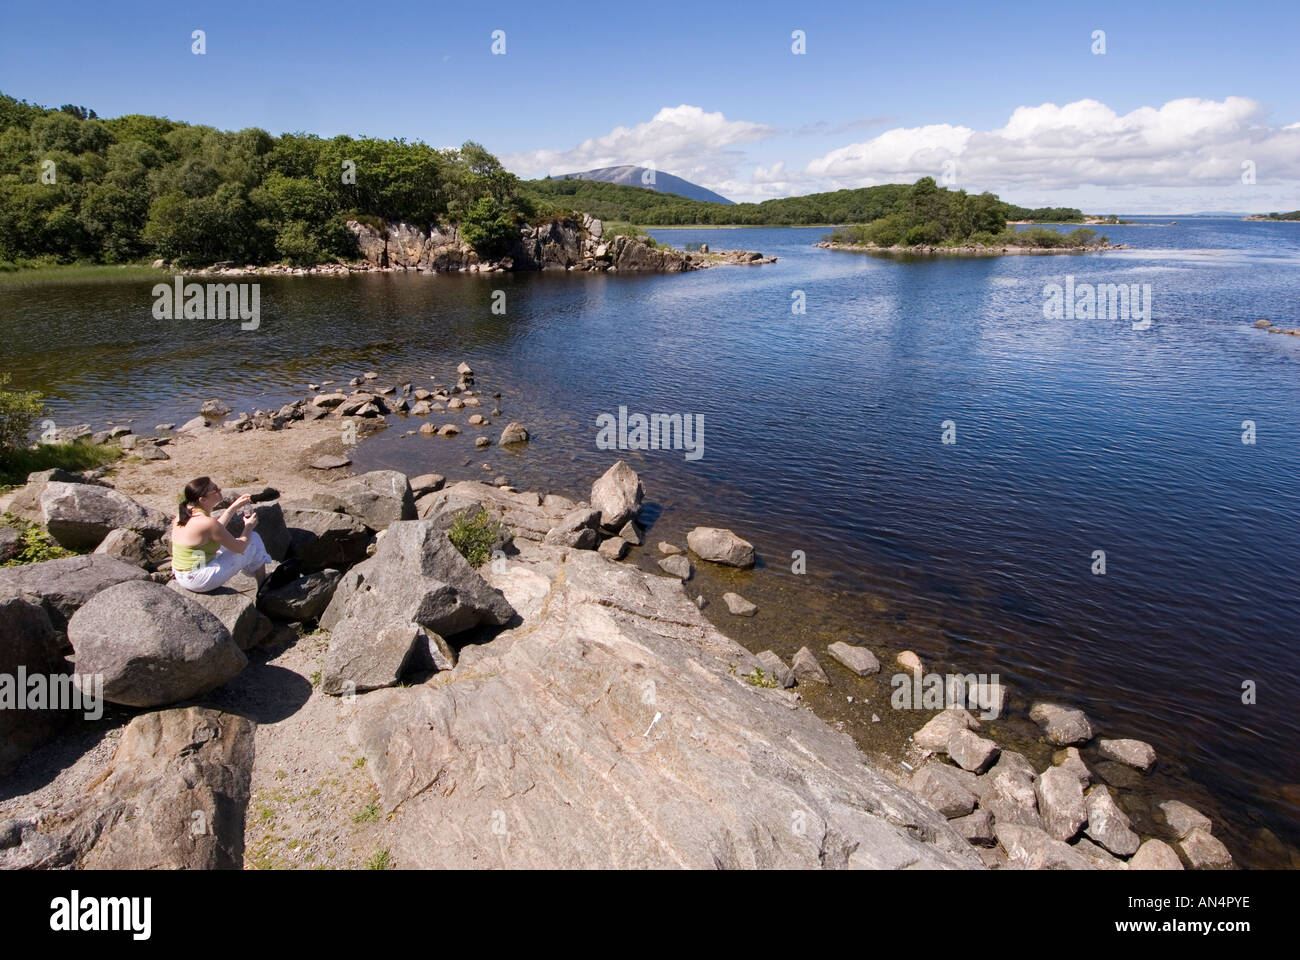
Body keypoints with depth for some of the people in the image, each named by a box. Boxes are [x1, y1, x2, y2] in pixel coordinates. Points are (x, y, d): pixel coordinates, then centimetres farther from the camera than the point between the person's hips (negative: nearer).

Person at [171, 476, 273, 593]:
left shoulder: (184, 512, 1)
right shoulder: (206, 522, -25)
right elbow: (240, 547, -14)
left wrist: (234, 507, 18)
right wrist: (249, 526, 4)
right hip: (200, 582, -9)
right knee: (253, 540, -1)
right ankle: (264, 588, 17)